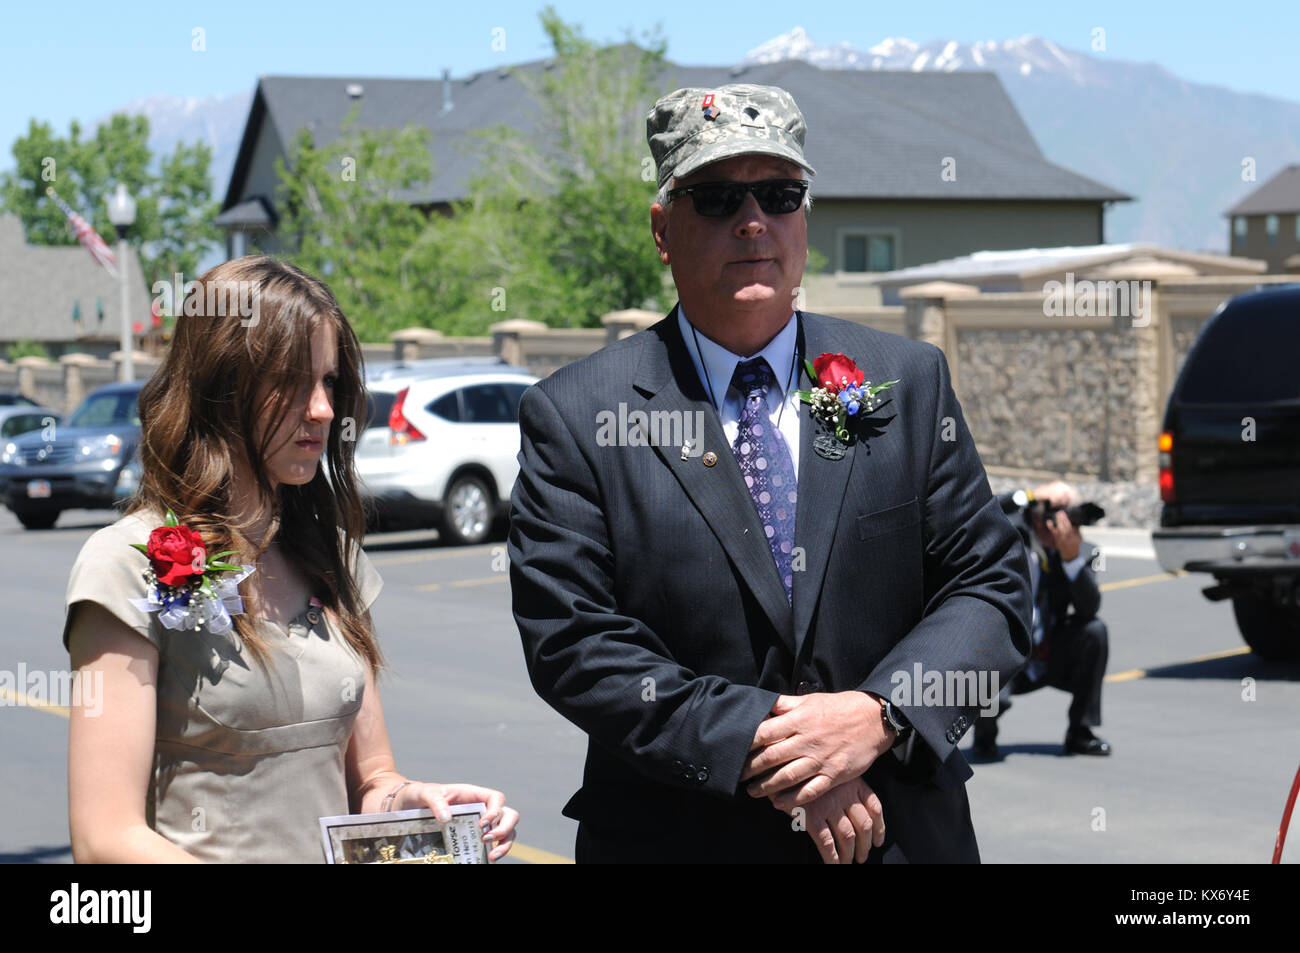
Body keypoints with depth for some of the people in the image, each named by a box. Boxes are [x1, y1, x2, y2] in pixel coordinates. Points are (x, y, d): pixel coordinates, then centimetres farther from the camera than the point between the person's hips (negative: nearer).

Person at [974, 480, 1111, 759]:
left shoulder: (1082, 552, 0)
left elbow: (1089, 607, -15)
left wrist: (1072, 558, -29)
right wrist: (1028, 496, -28)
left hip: (1052, 660, 4)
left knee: (1094, 629, -21)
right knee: (991, 699, -34)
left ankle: (1079, 733, -6)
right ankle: (985, 737, 10)